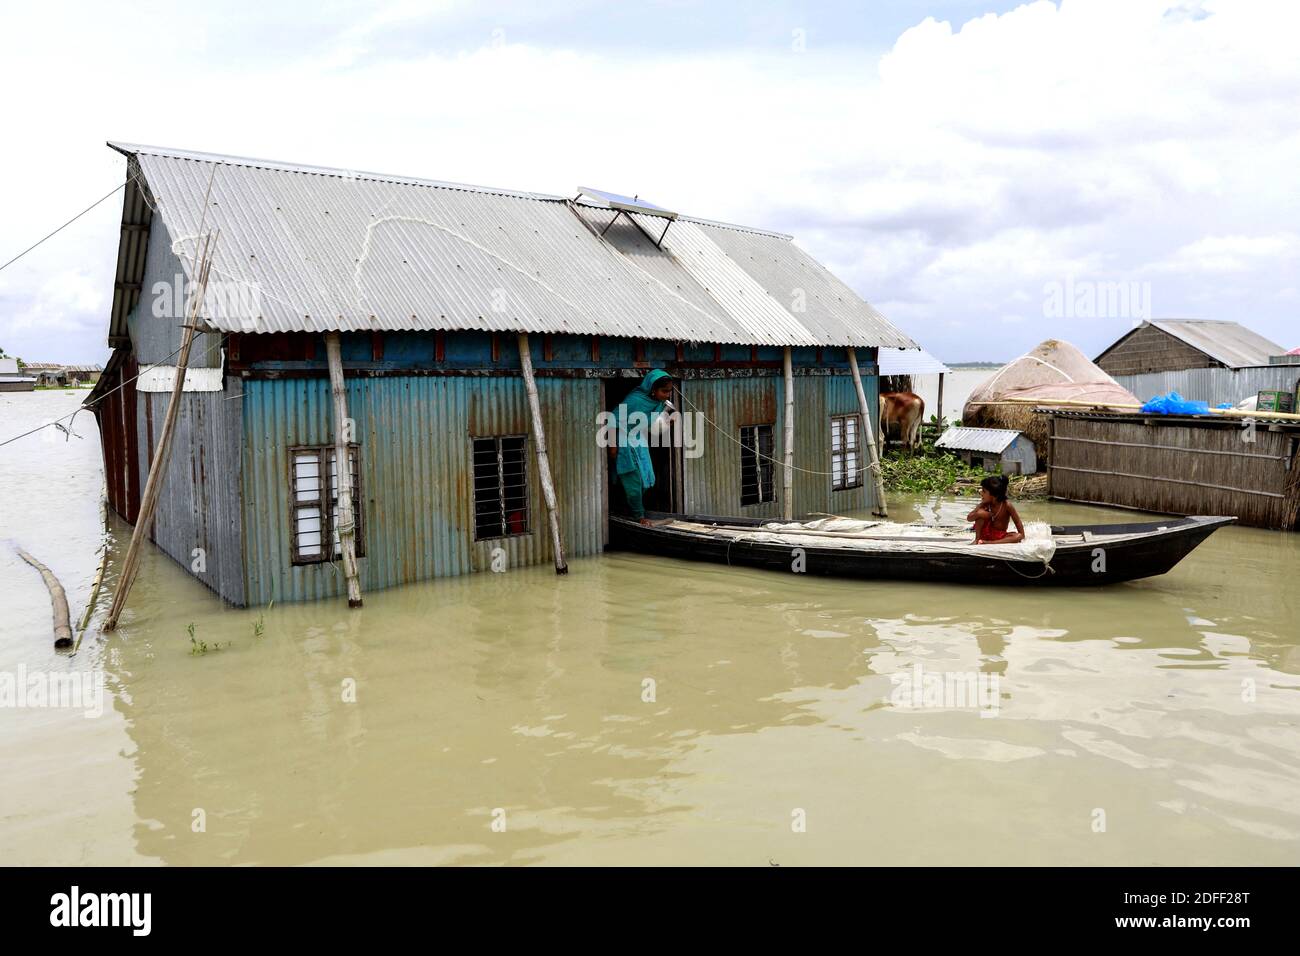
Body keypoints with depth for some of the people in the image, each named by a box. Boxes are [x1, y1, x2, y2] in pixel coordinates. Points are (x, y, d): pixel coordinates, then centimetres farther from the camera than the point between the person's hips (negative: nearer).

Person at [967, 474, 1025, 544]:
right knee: (980, 513, -22)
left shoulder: (1007, 505, -19)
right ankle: (977, 540, -16)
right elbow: (969, 518, -11)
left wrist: (1022, 535, -23)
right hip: (986, 533, 1)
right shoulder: (985, 504, -9)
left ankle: (988, 543, -33)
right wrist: (978, 514, -30)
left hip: (1000, 536, -1)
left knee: (1017, 536, -32)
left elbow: (1018, 522, -15)